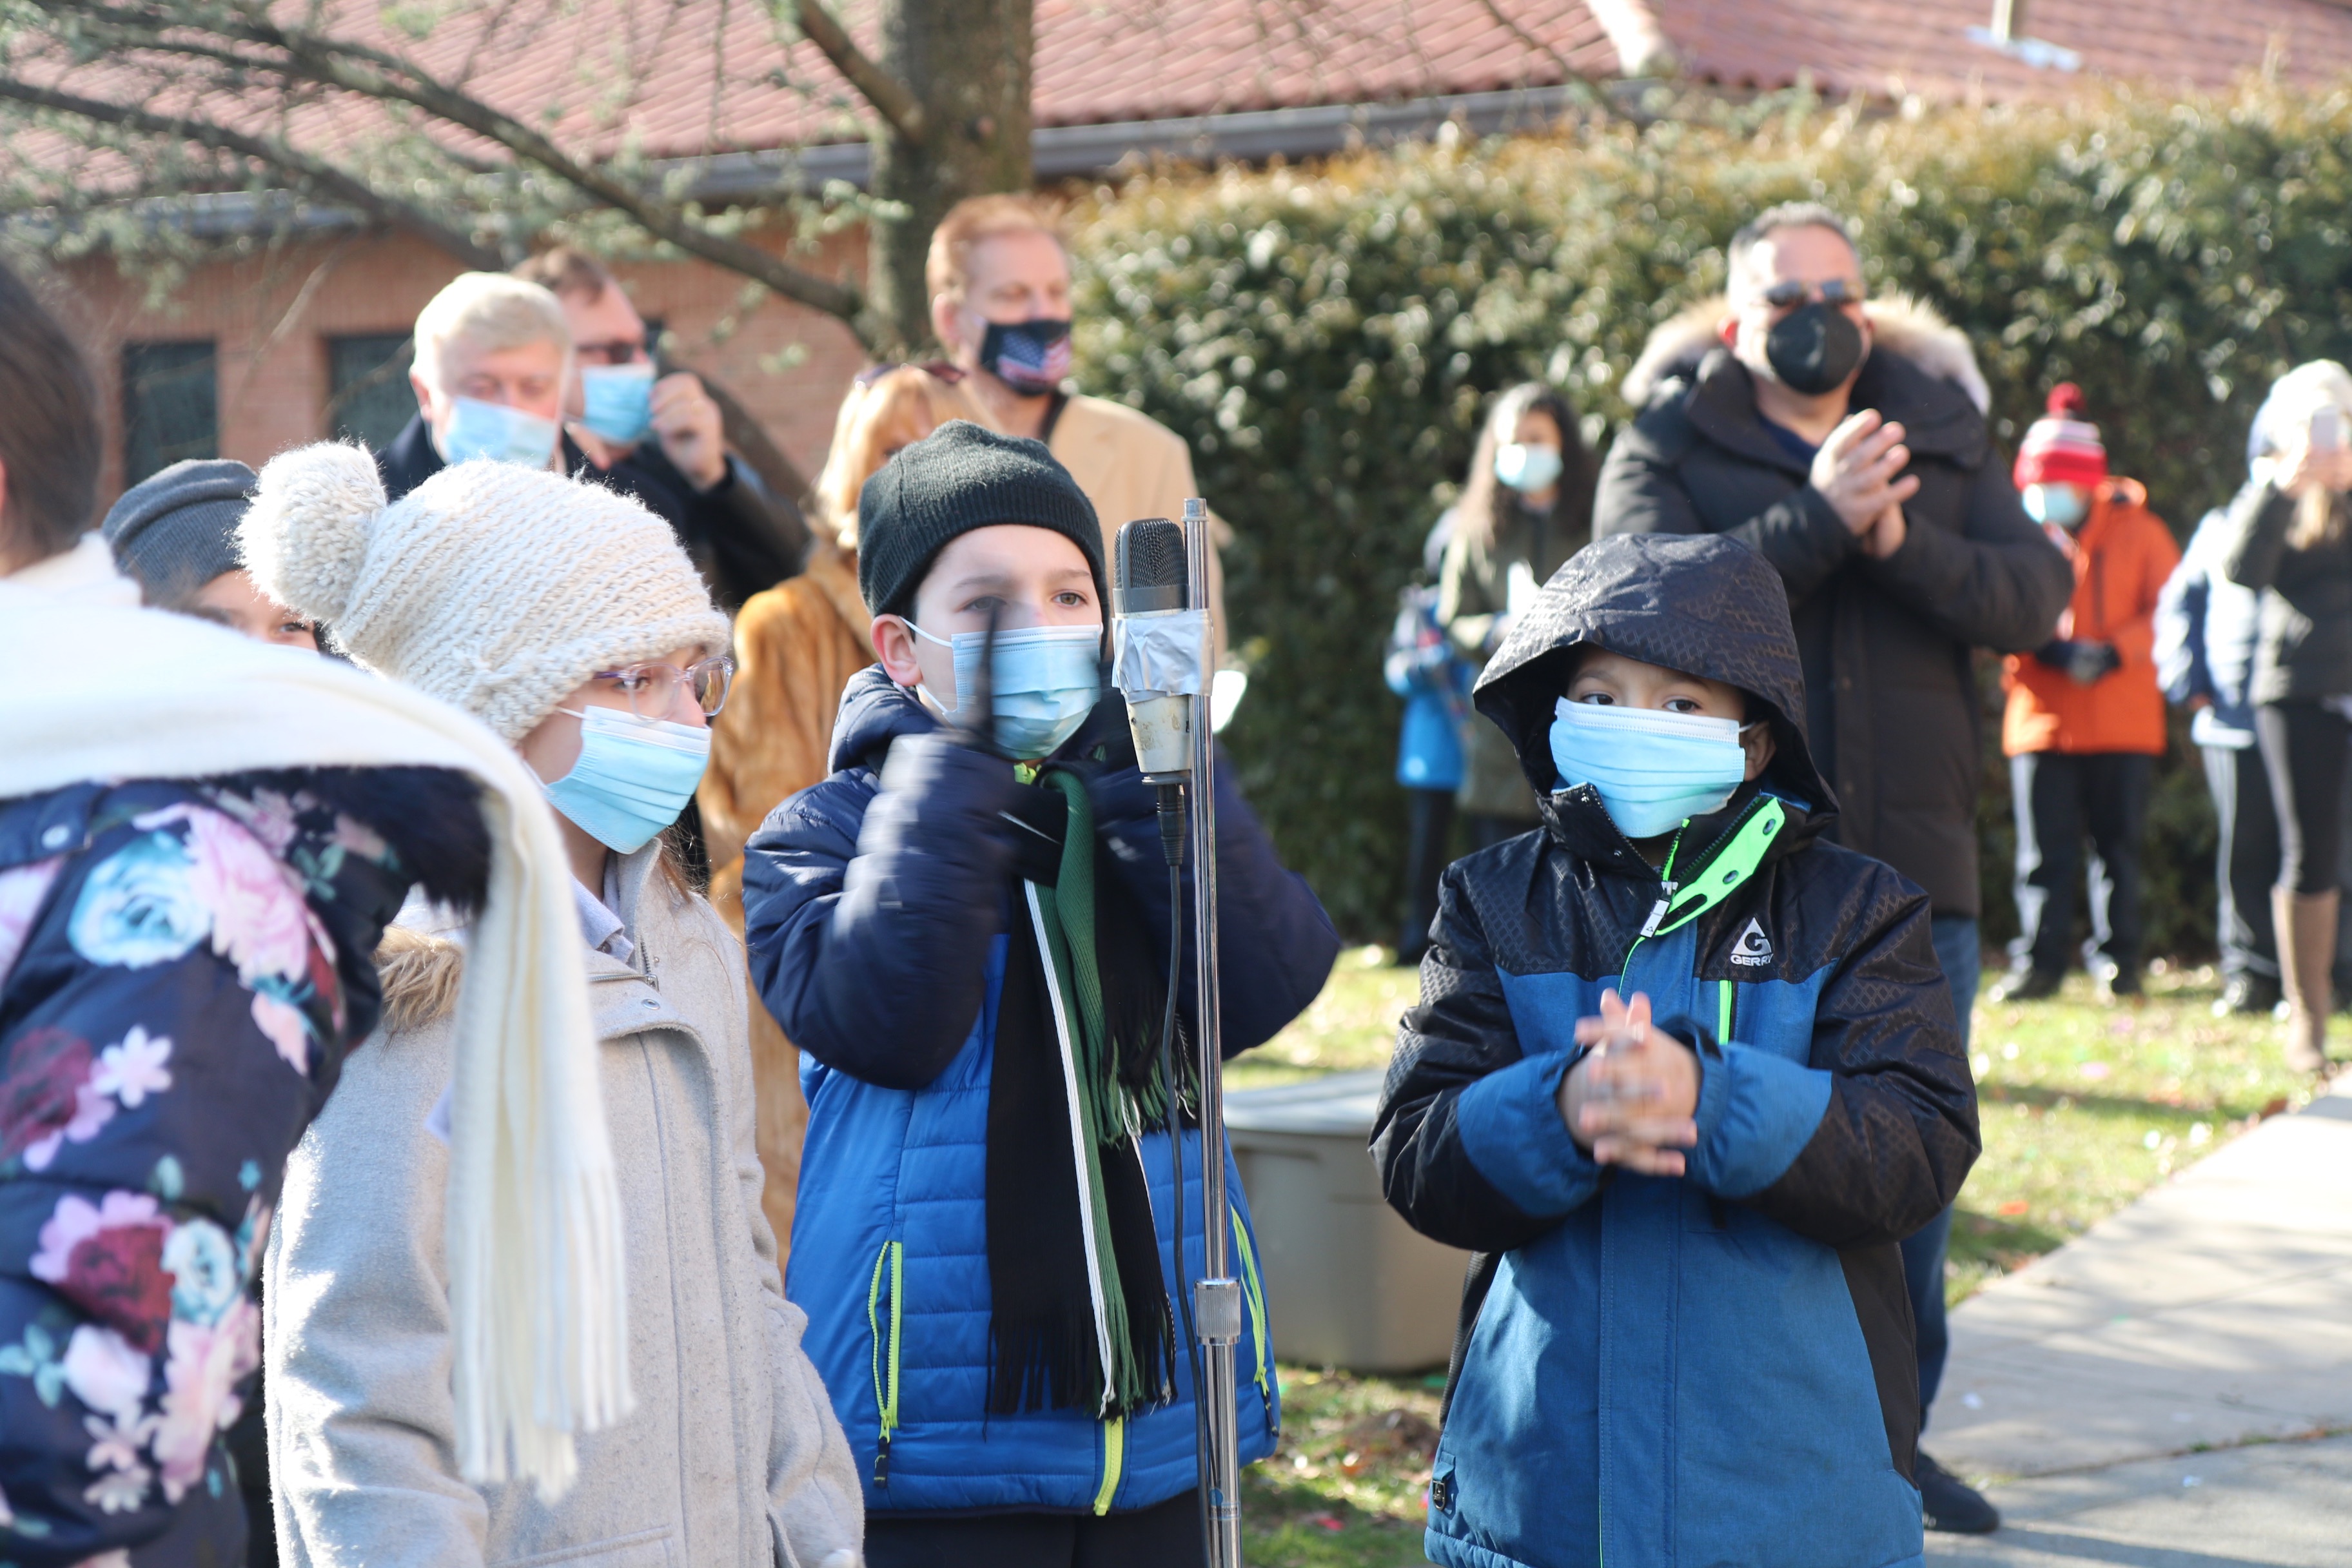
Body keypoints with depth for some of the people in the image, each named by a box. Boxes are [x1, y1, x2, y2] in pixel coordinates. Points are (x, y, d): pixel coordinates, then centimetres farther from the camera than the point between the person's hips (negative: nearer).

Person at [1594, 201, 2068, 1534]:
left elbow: (2036, 594, -3)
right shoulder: (1669, 450, 1)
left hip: (1914, 870, 3)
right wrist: (1818, 519, -24)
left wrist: (1904, 542, -19)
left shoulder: (1944, 438, 10)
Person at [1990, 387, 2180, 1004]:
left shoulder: (2138, 531, 5)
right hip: (2041, 717, 1)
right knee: (2043, 852, 0)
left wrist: (2115, 651, -15)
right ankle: (2038, 962, 6)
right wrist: (2053, 649, -18)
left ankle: (2116, 960, 14)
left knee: (2117, 847, 5)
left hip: (2123, 723, 0)